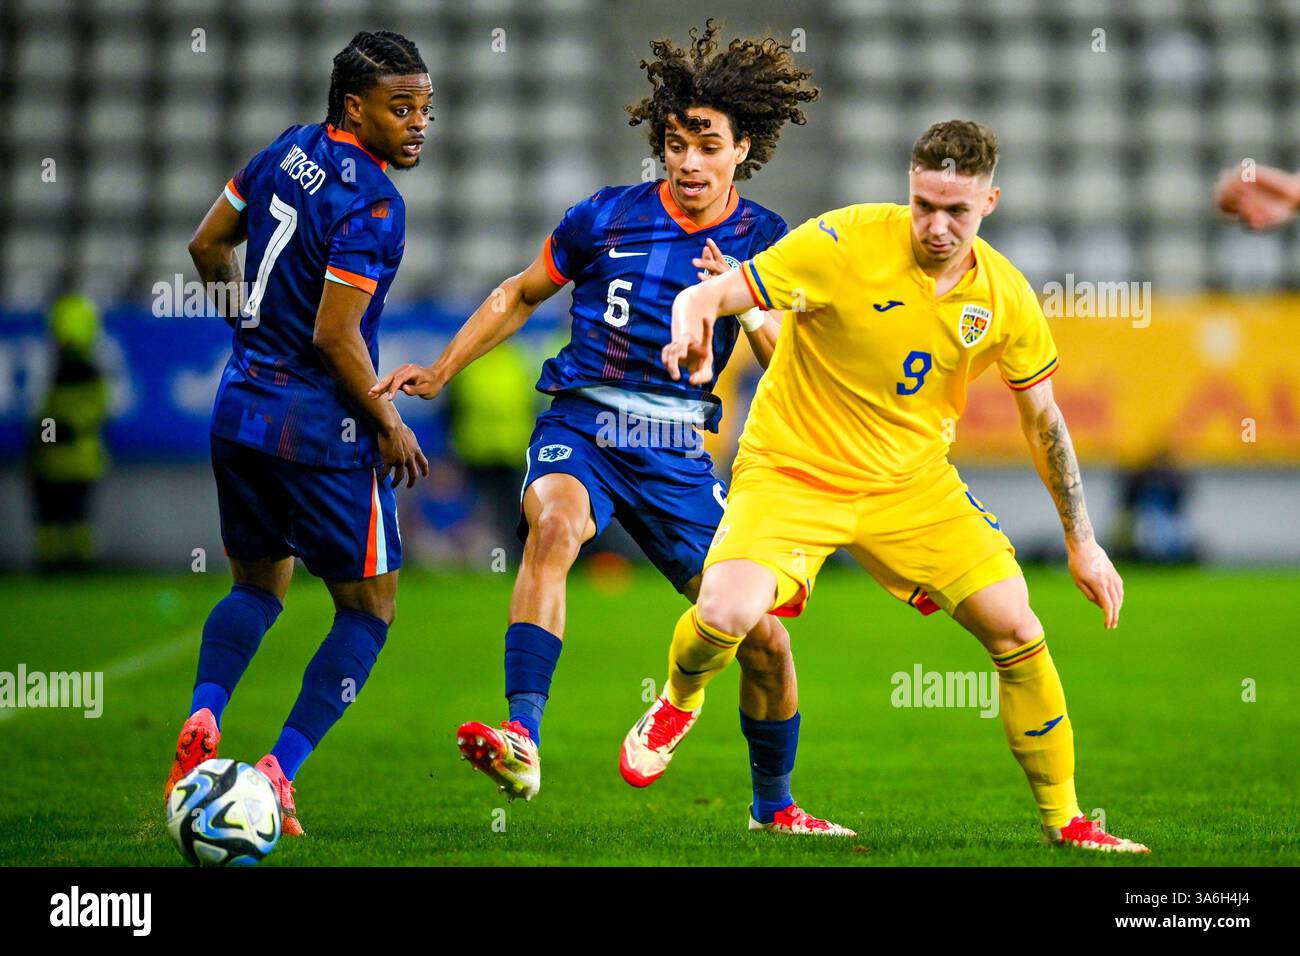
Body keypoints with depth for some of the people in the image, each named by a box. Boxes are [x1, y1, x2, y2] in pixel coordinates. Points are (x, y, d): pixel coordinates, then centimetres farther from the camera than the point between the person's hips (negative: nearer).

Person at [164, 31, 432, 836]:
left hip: (240, 409, 8)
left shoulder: (288, 151, 5)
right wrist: (390, 426, -9)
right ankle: (278, 772, -2)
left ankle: (203, 720, -3)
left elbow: (208, 245, 16)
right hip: (322, 429, -8)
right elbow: (335, 336, -22)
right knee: (368, 609, 7)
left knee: (259, 586, 22)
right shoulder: (372, 206, -19)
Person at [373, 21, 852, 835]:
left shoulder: (762, 242, 4)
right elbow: (521, 294, 17)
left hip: (676, 454, 2)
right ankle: (523, 741, -50)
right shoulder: (607, 218, 1)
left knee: (763, 637, -1)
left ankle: (775, 806, 25)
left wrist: (744, 306, -19)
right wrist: (438, 373, 14)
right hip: (580, 430, -2)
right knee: (554, 522, -37)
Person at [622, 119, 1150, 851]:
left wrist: (1081, 541, 7)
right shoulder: (847, 243, -19)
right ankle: (680, 699, 11)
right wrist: (691, 329, -46)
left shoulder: (1005, 296, -6)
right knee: (726, 615, -27)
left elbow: (1043, 418, 8)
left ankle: (1063, 819, 11)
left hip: (913, 482, 3)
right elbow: (706, 296, -21)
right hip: (792, 470, -3)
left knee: (1017, 630, -8)